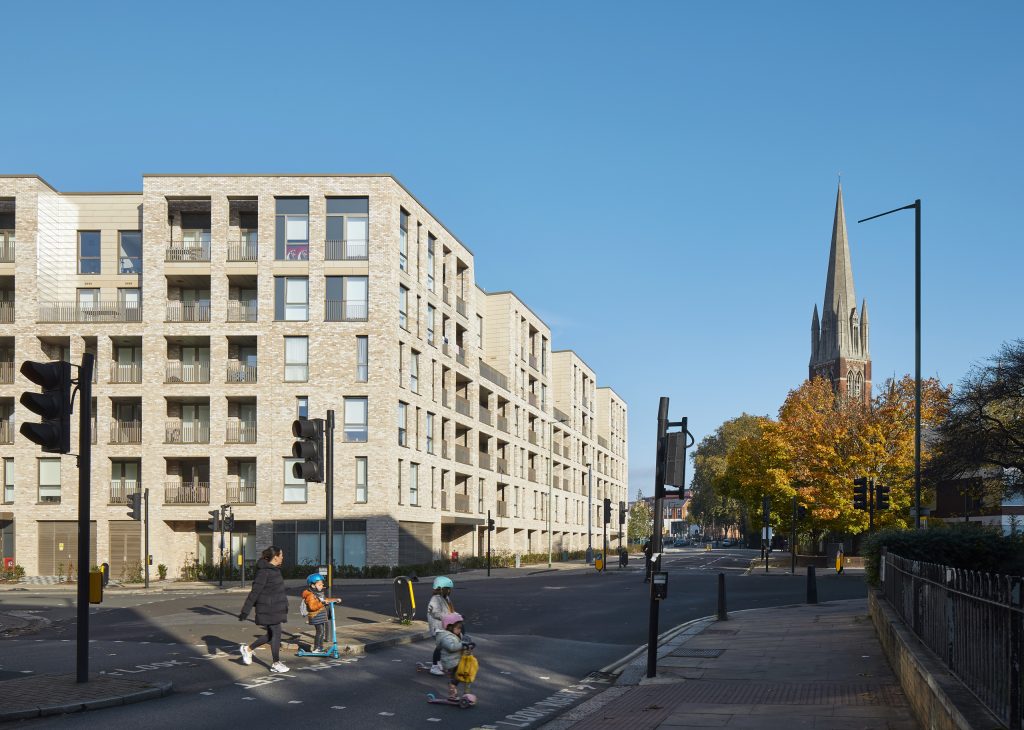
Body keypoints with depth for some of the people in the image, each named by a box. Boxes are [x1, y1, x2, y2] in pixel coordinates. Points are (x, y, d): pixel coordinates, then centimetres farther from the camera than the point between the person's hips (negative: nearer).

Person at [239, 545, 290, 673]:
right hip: (268, 609, -10)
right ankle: (276, 664, 9)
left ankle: (248, 649, 27)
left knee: (272, 635, 14)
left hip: (275, 609, 10)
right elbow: (254, 592, -20)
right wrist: (245, 611, -20)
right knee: (276, 634, -2)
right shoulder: (264, 572, -19)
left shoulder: (274, 570, 11)